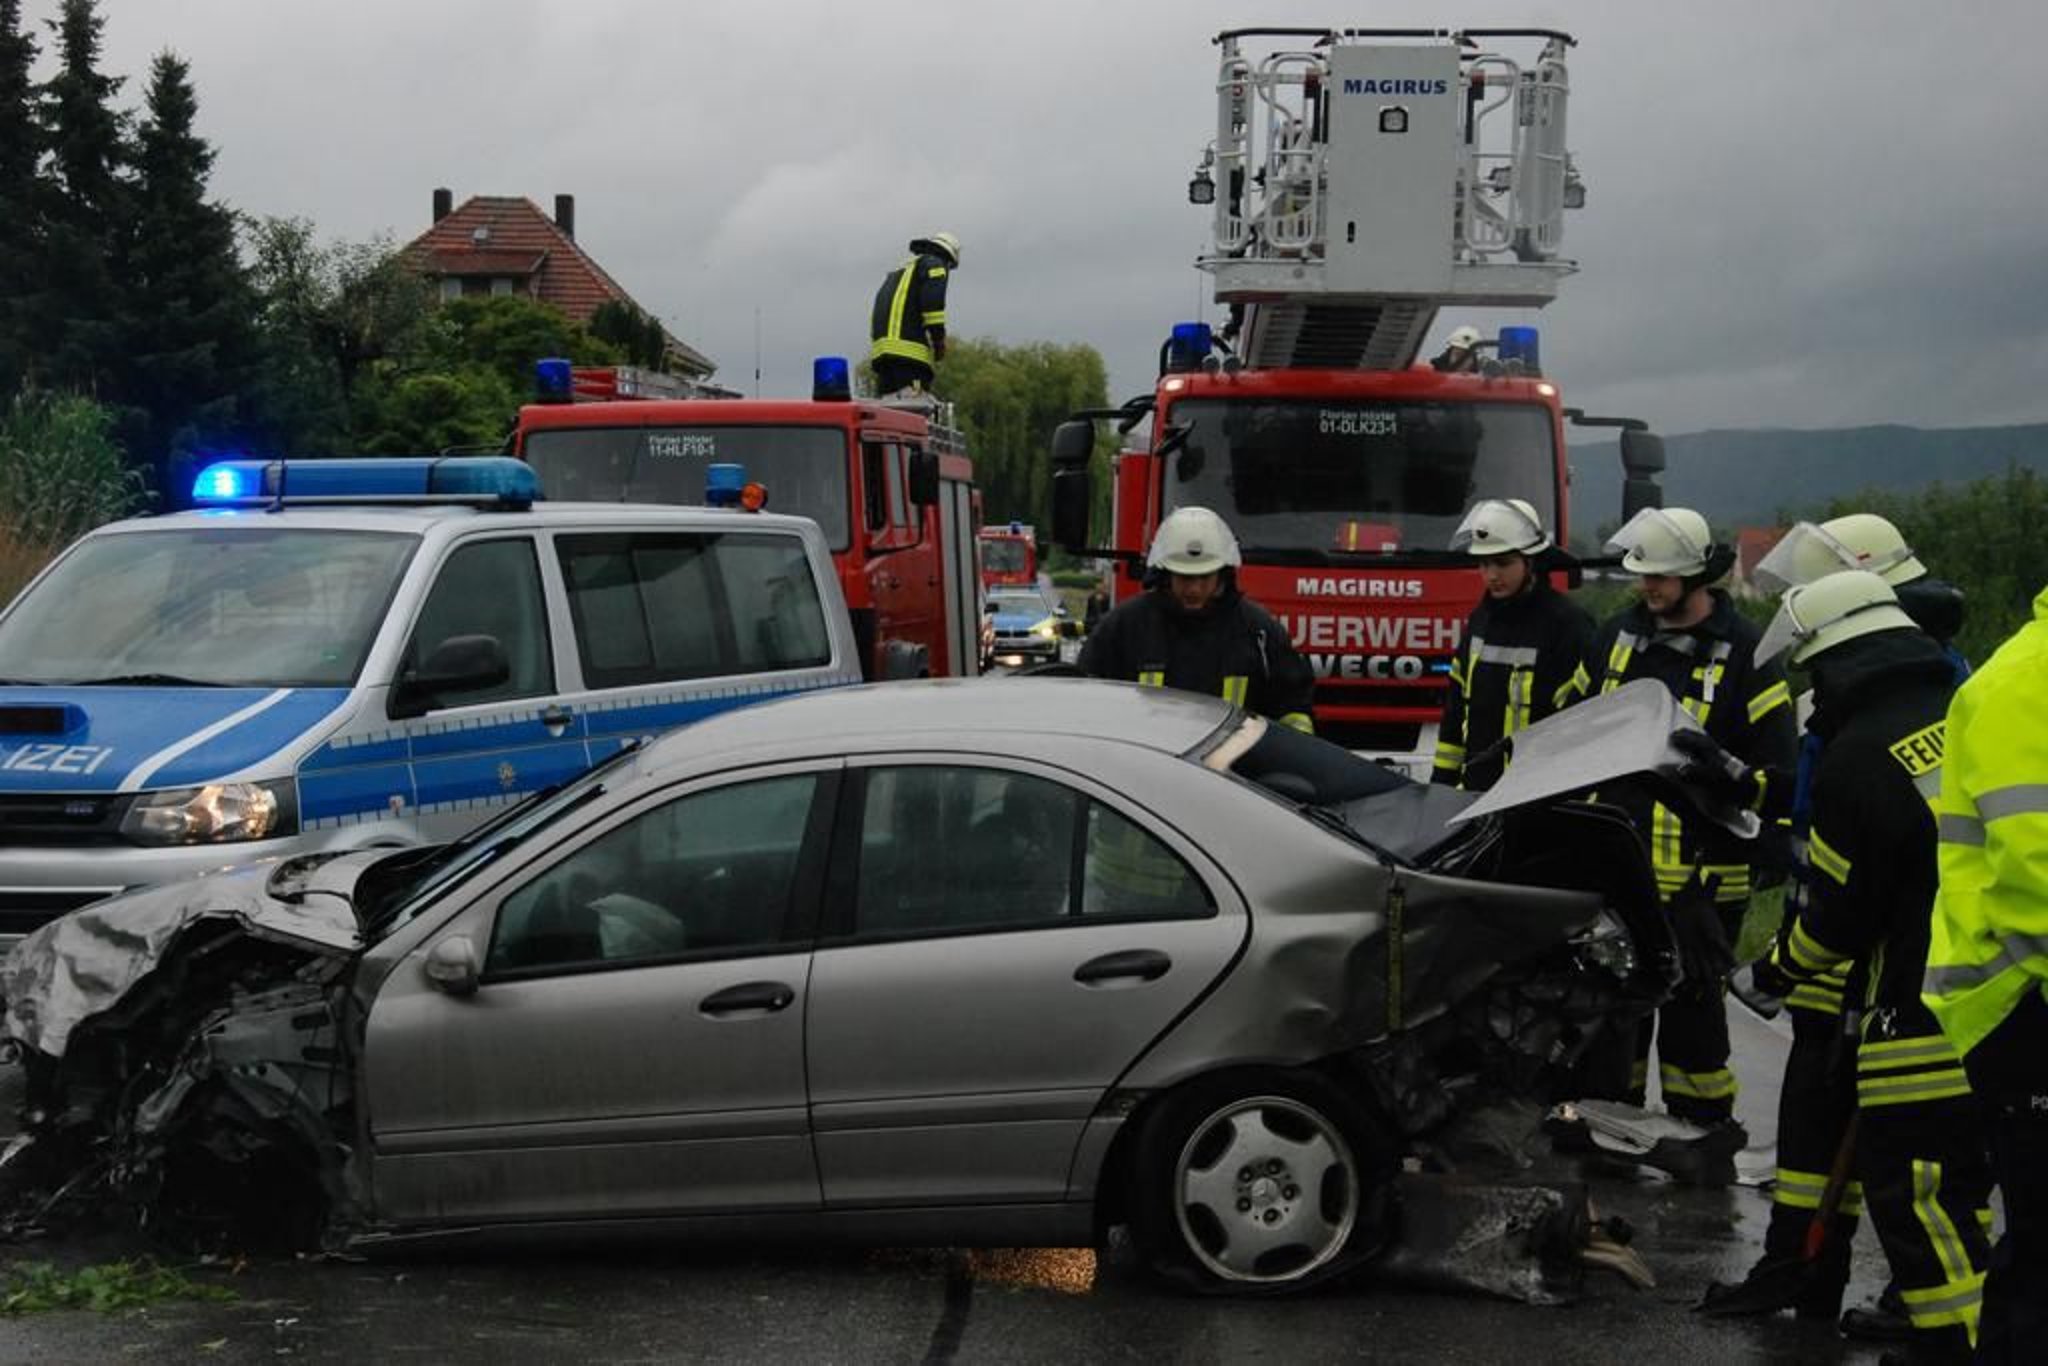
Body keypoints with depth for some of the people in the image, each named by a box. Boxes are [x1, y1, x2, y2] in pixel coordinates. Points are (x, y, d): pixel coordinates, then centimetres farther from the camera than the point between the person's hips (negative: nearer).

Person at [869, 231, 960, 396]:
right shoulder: (934, 263, 8)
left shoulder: (900, 270, 34)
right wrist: (939, 338, -8)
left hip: (880, 347, 8)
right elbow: (932, 300, -11)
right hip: (908, 349, -8)